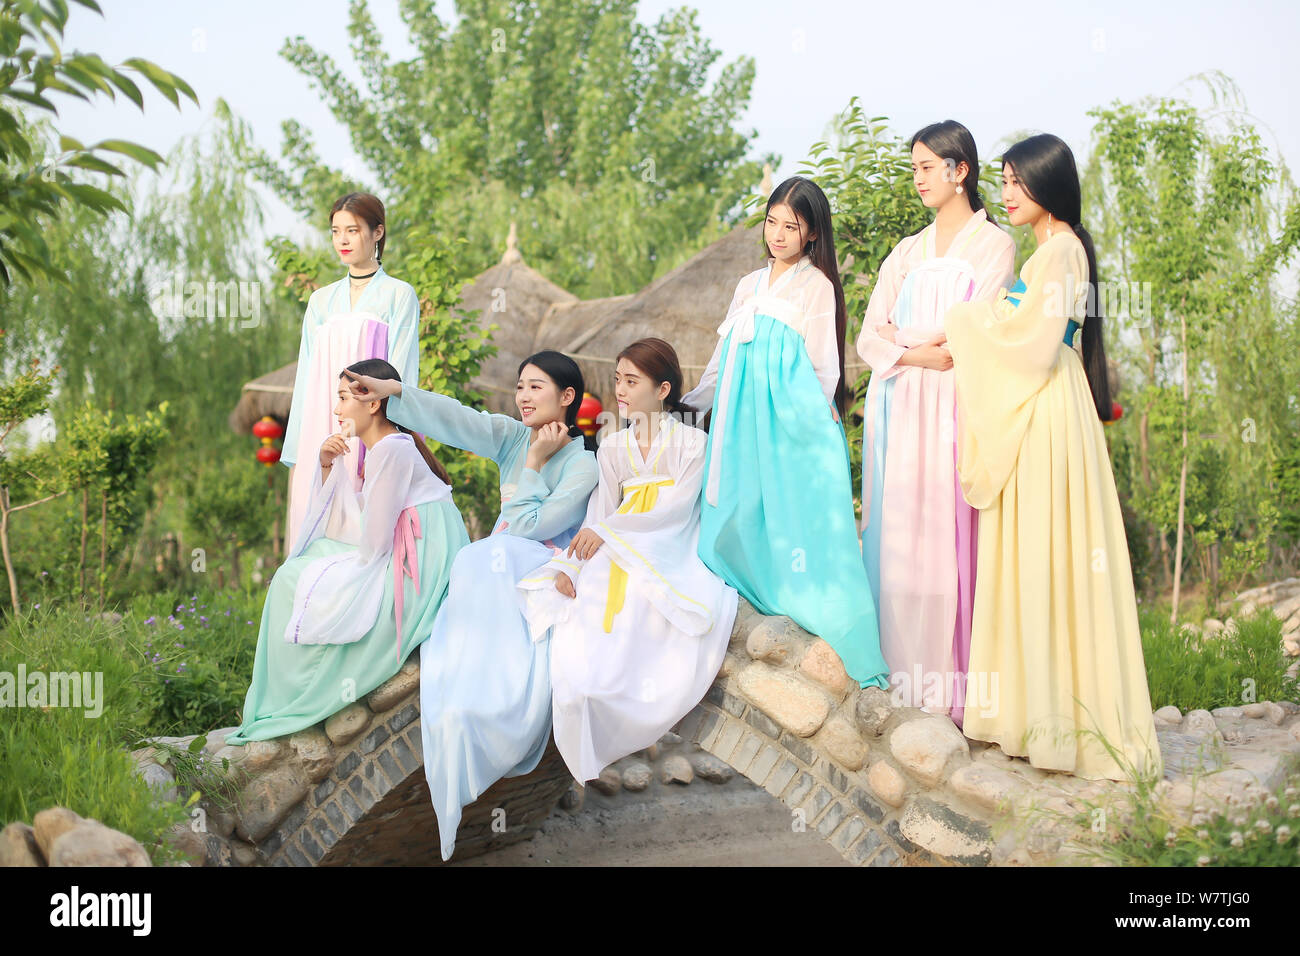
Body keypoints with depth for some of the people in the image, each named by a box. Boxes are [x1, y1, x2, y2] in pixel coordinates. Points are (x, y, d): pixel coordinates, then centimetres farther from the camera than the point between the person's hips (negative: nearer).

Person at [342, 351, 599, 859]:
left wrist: (534, 463, -7)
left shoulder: (582, 464, -5)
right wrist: (395, 392, -14)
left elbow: (529, 526, -13)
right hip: (496, 571, 6)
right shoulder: (512, 436, 12)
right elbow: (455, 419, -3)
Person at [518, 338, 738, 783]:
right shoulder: (612, 449, 18)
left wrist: (608, 530, -20)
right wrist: (568, 566, -10)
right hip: (615, 563, 4)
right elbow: (598, 515, 9)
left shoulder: (692, 443, 3)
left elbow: (676, 509, -10)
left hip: (672, 558, -4)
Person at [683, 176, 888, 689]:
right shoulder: (750, 286, 17)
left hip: (795, 422, -6)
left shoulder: (817, 285, -1)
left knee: (795, 523, -10)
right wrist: (688, 404, 24)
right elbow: (725, 359, 23)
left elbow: (823, 367, -1)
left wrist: (809, 419, -6)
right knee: (742, 521, 2)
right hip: (744, 420, 6)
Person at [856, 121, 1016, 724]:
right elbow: (870, 338, 9)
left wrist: (902, 342, 1)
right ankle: (900, 677, 3)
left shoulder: (993, 245, 4)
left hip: (952, 408, -5)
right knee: (896, 535, 1)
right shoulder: (908, 252, 19)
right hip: (897, 412, 5)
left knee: (945, 536, -10)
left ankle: (947, 686, -8)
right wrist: (917, 352, -8)